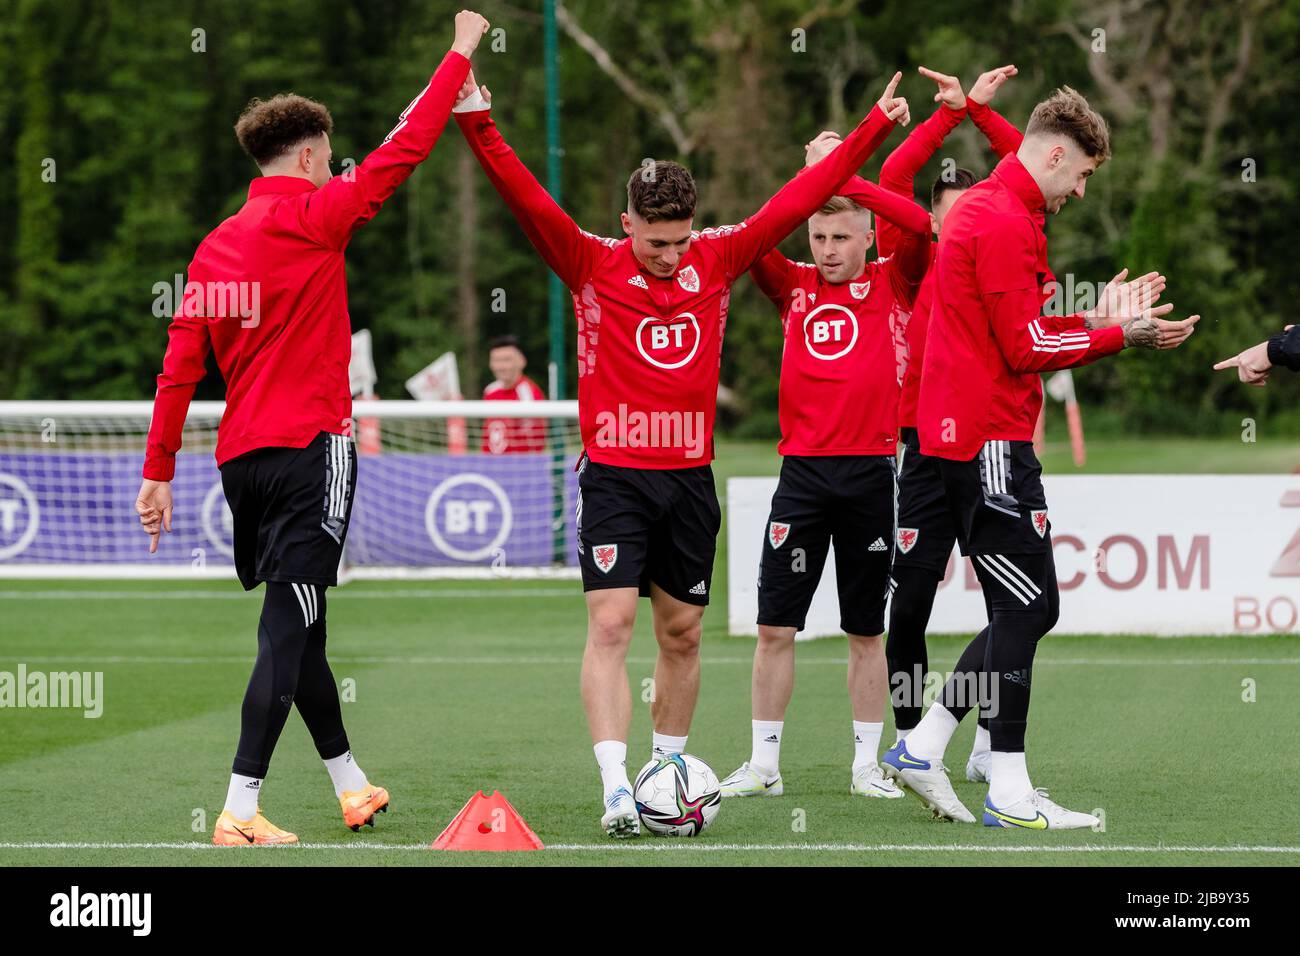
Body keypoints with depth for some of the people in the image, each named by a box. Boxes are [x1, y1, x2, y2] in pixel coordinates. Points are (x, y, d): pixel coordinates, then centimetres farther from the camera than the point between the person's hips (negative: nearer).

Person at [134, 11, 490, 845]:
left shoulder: (217, 245, 11)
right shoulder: (315, 216, -8)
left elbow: (179, 369, 10)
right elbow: (406, 147, -6)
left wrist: (159, 472, 12)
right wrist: (461, 55, 5)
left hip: (242, 456, 7)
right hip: (309, 447, -7)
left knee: (299, 625, 17)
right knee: (289, 629, -8)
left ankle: (351, 787, 28)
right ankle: (240, 812, -14)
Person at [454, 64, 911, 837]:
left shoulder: (718, 259, 4)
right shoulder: (592, 265, -5)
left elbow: (799, 200, 8)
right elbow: (526, 197, -15)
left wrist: (874, 129, 9)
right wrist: (479, 124, -27)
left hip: (690, 477, 4)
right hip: (614, 476, -4)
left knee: (683, 633, 10)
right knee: (612, 625, -13)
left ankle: (669, 772, 23)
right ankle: (616, 788, -17)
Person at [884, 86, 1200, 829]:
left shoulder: (985, 208, 18)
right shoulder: (1006, 222, -15)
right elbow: (1025, 349, -17)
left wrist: (1094, 322, 10)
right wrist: (1117, 336, -9)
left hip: (964, 435, 10)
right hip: (992, 439, -10)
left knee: (1028, 611, 13)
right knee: (1025, 609, -6)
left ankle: (924, 746, 13)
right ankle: (1009, 792, -4)